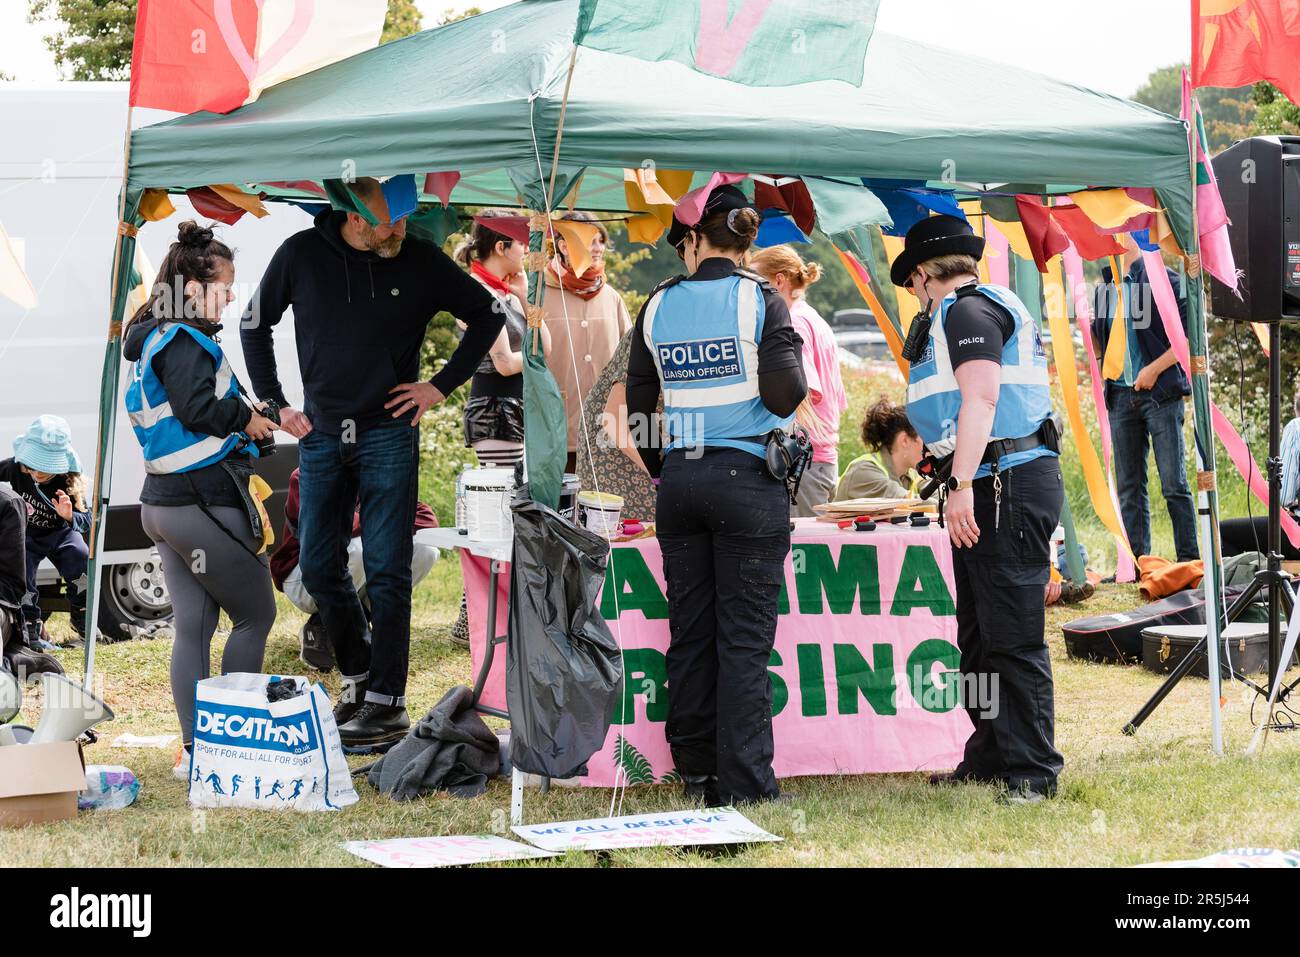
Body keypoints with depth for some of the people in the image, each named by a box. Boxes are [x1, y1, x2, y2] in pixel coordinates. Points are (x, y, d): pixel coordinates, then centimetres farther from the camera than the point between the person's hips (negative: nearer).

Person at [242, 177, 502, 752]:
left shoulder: (420, 263, -5)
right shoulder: (302, 254, -2)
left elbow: (488, 315, 8)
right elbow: (256, 324, 13)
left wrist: (442, 386, 1)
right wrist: (275, 403, 7)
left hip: (387, 435, -3)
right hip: (320, 436, 3)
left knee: (386, 570, -5)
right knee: (319, 568, 6)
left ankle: (387, 702, -3)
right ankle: (356, 676, 24)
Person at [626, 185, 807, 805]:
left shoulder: (660, 306, 5)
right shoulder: (759, 300, -6)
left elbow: (638, 405, 11)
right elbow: (784, 394, -16)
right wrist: (792, 359, 7)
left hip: (680, 478, 4)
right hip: (747, 477, -4)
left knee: (690, 633, 11)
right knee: (744, 639, -2)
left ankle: (695, 773, 16)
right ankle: (744, 785, -4)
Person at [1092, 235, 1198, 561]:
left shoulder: (1163, 280, -4)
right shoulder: (1104, 289, 15)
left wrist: (1154, 369, -13)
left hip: (1161, 393, -6)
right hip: (1121, 396, 6)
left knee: (1174, 484, -7)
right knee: (1129, 488, 6)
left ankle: (1189, 560, -2)